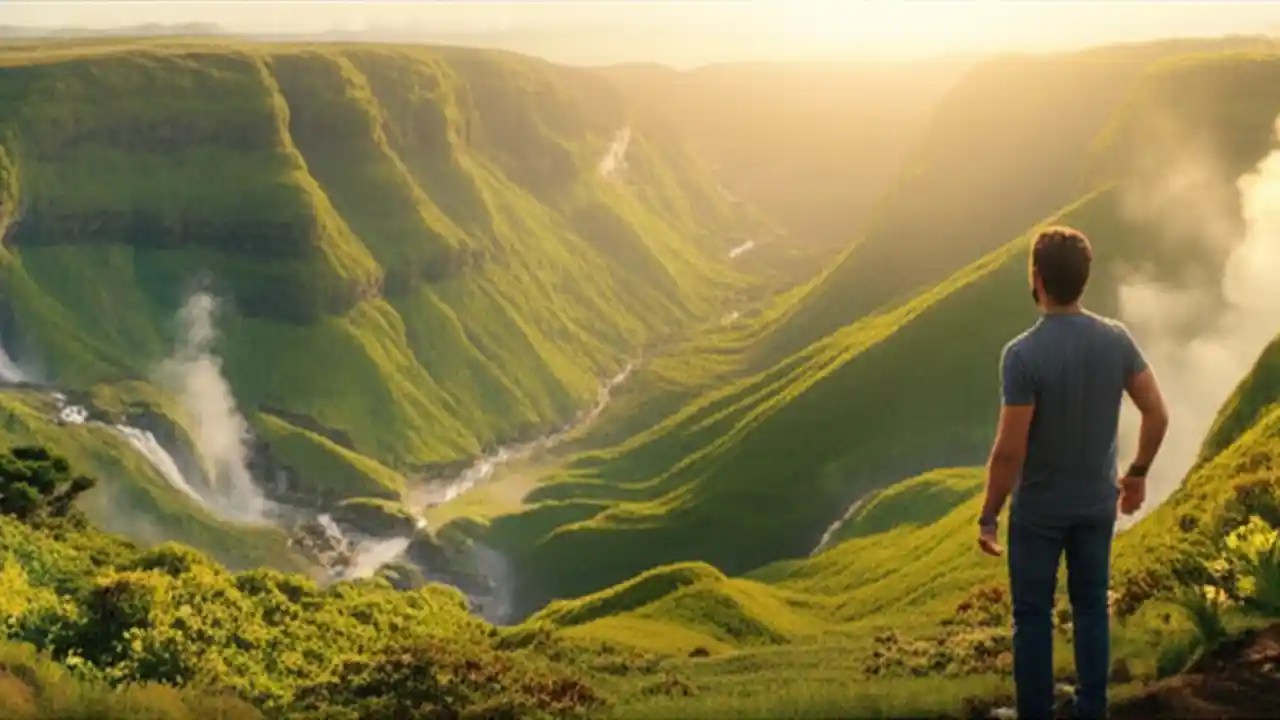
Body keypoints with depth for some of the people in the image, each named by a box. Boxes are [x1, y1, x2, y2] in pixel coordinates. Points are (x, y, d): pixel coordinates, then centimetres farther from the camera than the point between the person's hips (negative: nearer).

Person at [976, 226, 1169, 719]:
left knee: (1033, 615, 10)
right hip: (1097, 503, 5)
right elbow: (1157, 414, -1)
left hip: (1039, 510, -4)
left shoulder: (1023, 354, -24)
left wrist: (988, 517, -11)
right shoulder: (1116, 339, -9)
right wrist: (1137, 473, 15)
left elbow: (1009, 450, -23)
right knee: (1091, 608, 18)